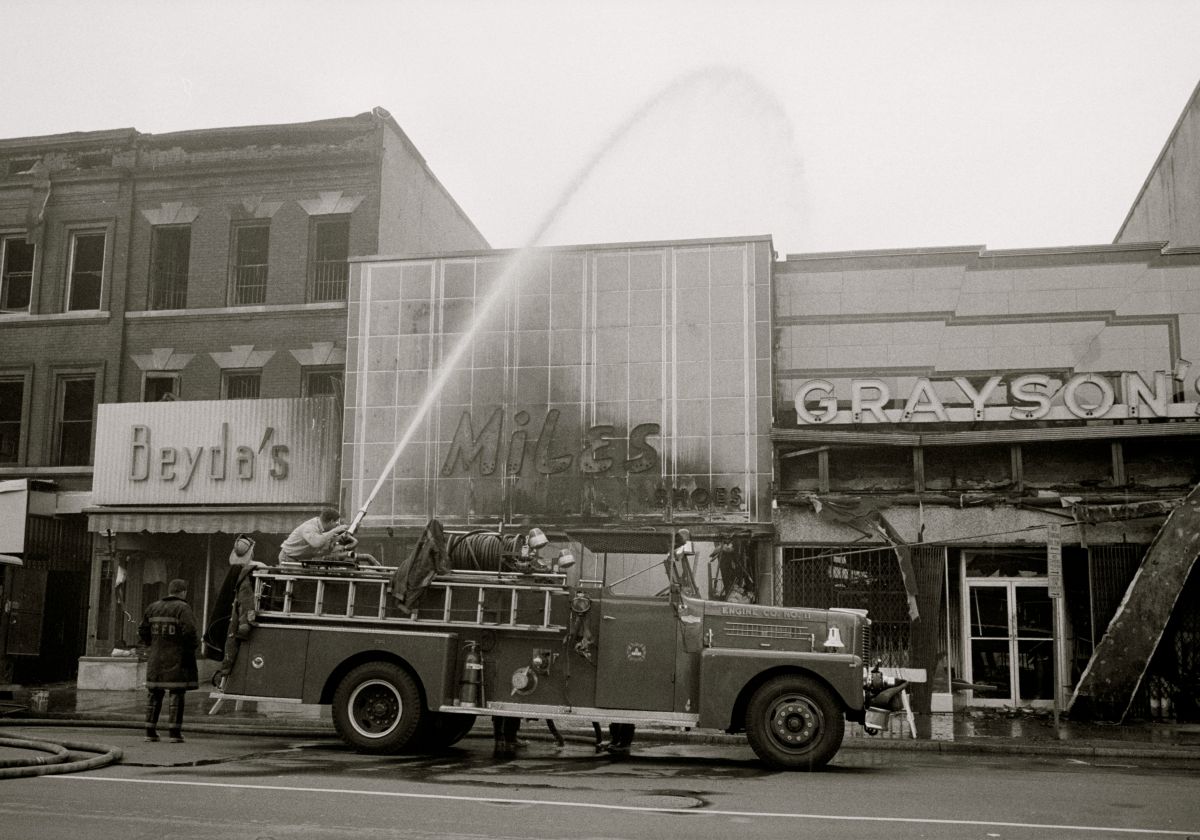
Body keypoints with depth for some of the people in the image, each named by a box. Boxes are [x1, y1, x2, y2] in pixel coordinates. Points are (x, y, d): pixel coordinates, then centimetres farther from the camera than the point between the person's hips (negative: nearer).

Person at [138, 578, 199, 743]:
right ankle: (174, 733, -4)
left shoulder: (153, 607, 9)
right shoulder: (182, 608, -9)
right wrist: (192, 647, -3)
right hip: (177, 660, -5)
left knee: (154, 694, 11)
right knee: (177, 694, -2)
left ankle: (150, 731, 13)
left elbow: (143, 631, 9)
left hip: (156, 658, 5)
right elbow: (189, 630, -19)